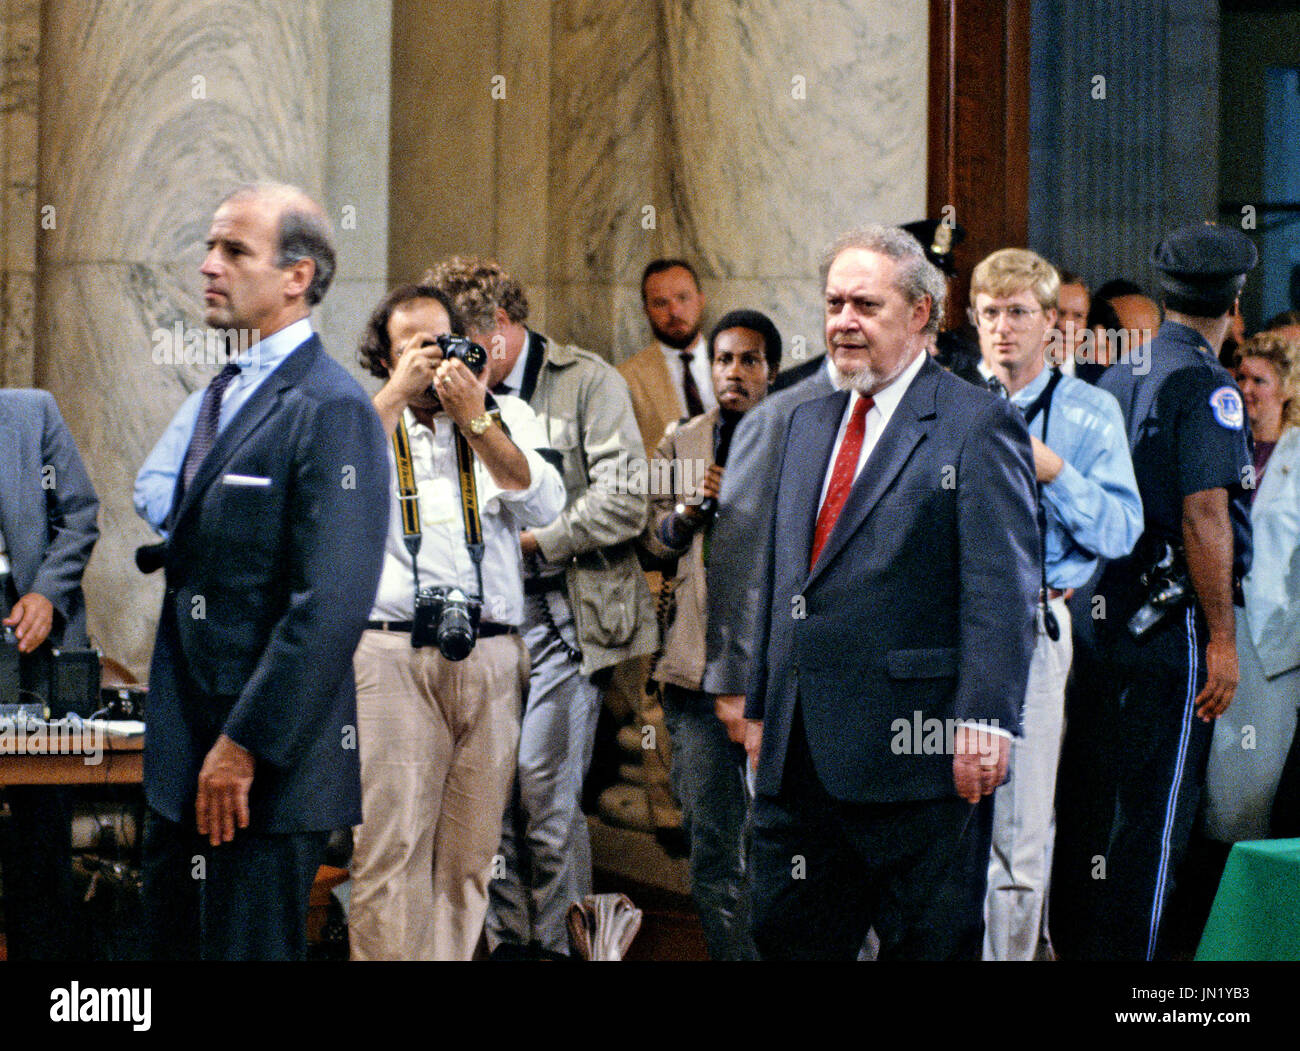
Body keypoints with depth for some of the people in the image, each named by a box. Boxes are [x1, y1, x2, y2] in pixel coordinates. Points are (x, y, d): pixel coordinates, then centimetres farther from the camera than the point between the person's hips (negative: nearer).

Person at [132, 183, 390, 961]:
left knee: (247, 946, -3)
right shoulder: (219, 397, 15)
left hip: (270, 765, -9)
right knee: (173, 939, 14)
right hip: (186, 753, 9)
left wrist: (245, 746, -21)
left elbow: (331, 605, -20)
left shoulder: (332, 410, -13)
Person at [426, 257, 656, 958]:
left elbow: (625, 501, -12)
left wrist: (533, 539, -11)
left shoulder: (588, 383, -2)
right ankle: (507, 940, 13)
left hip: (564, 617, -6)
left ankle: (559, 943, 2)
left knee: (543, 789, -9)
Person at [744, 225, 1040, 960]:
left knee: (931, 944, 1)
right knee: (788, 935, 9)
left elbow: (1002, 589, -13)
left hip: (915, 751, -7)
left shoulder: (977, 425, -6)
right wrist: (762, 706, 20)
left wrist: (982, 722, -20)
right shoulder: (810, 423, 18)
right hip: (800, 754, 7)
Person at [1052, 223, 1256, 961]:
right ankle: (1127, 953, -1)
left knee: (1089, 795, 14)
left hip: (1101, 615, 8)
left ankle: (1074, 939, 21)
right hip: (1170, 624, -7)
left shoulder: (1115, 378, 11)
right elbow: (1204, 517, -18)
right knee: (1155, 809, -2)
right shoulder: (1205, 386, -12)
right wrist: (1221, 639, -16)